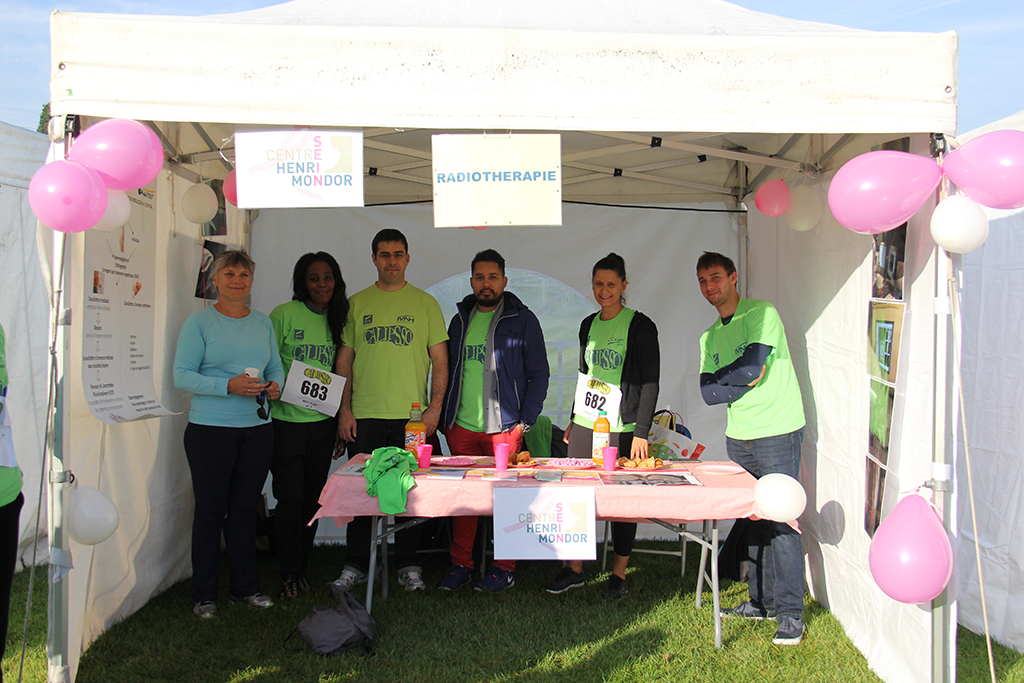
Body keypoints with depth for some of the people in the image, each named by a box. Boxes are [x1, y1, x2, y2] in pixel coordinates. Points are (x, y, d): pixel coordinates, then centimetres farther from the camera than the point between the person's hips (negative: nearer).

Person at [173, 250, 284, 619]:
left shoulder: (263, 323, 12)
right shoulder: (199, 321, -3)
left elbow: (276, 367, 17)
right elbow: (182, 375, -9)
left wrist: (275, 385, -6)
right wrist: (228, 386, -21)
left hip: (257, 428, 4)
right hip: (210, 429, -4)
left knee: (245, 509, 11)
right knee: (210, 510, 2)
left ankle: (246, 587, 22)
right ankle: (204, 595, 13)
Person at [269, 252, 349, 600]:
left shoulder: (336, 319, 11)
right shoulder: (284, 315, -5)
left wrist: (340, 421, 13)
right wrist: (273, 391, -17)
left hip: (323, 423, 5)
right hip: (287, 421, -5)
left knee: (313, 499, 9)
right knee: (290, 498, -1)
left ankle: (303, 568, 23)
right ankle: (289, 573, 13)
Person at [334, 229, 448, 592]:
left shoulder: (425, 303, 6)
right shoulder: (356, 304, 9)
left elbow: (439, 361, 5)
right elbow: (344, 360, 9)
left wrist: (434, 408, -5)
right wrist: (344, 409, 0)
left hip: (411, 415, -1)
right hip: (363, 414, 1)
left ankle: (409, 566, 16)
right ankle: (356, 565, 18)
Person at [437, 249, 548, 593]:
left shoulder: (522, 320, 0)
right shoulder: (460, 320, 13)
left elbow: (539, 374, 0)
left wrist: (524, 422, -8)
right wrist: (443, 417, 10)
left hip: (504, 427, -4)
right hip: (461, 426, 4)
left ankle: (504, 568, 12)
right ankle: (460, 564, 17)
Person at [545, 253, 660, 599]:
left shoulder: (640, 326, -4)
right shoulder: (588, 324, 13)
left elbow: (650, 383, -7)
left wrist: (641, 433, -12)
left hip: (622, 428, -5)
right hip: (585, 424, 5)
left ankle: (619, 573, 14)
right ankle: (574, 569, 15)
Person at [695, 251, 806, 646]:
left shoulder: (761, 313, -6)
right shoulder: (709, 338, 15)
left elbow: (753, 368, -17)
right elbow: (709, 393, 5)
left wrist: (720, 377, -1)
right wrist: (745, 380, -8)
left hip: (777, 434, -7)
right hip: (738, 437, 7)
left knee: (780, 521, -7)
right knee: (753, 521, 12)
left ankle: (790, 613, 1)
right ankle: (761, 601, 22)